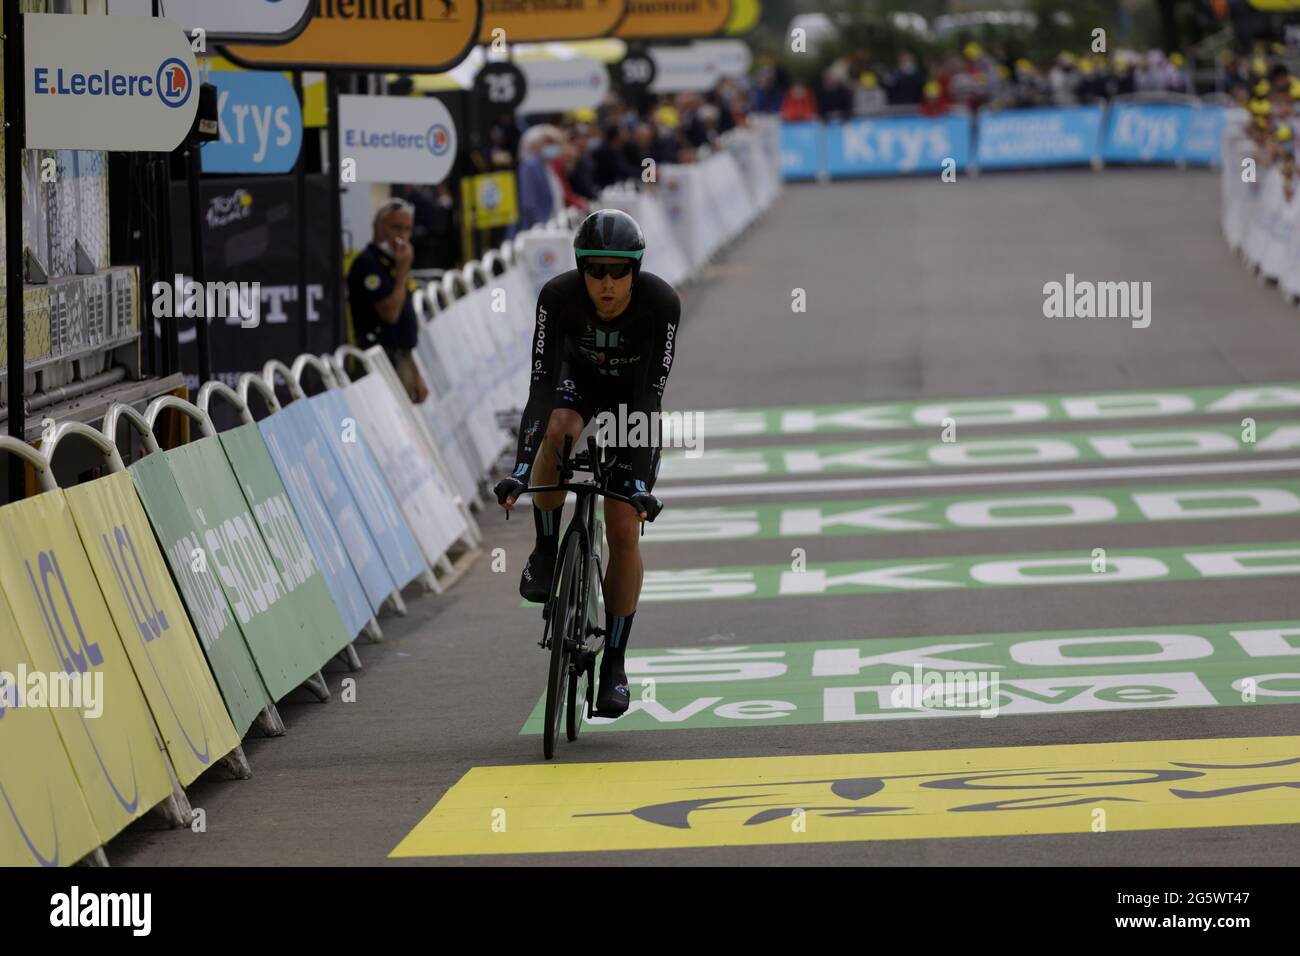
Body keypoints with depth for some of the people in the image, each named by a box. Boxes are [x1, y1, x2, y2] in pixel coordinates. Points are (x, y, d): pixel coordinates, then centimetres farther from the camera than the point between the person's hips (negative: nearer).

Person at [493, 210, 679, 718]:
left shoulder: (661, 303, -32)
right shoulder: (558, 296, -30)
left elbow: (651, 393, -33)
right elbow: (542, 384, -33)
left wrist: (637, 476, -38)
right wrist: (521, 466, -41)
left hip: (632, 398, 0)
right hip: (579, 385, 1)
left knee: (624, 530, -10)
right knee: (557, 428, -37)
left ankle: (613, 665, 1)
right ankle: (546, 551, -16)